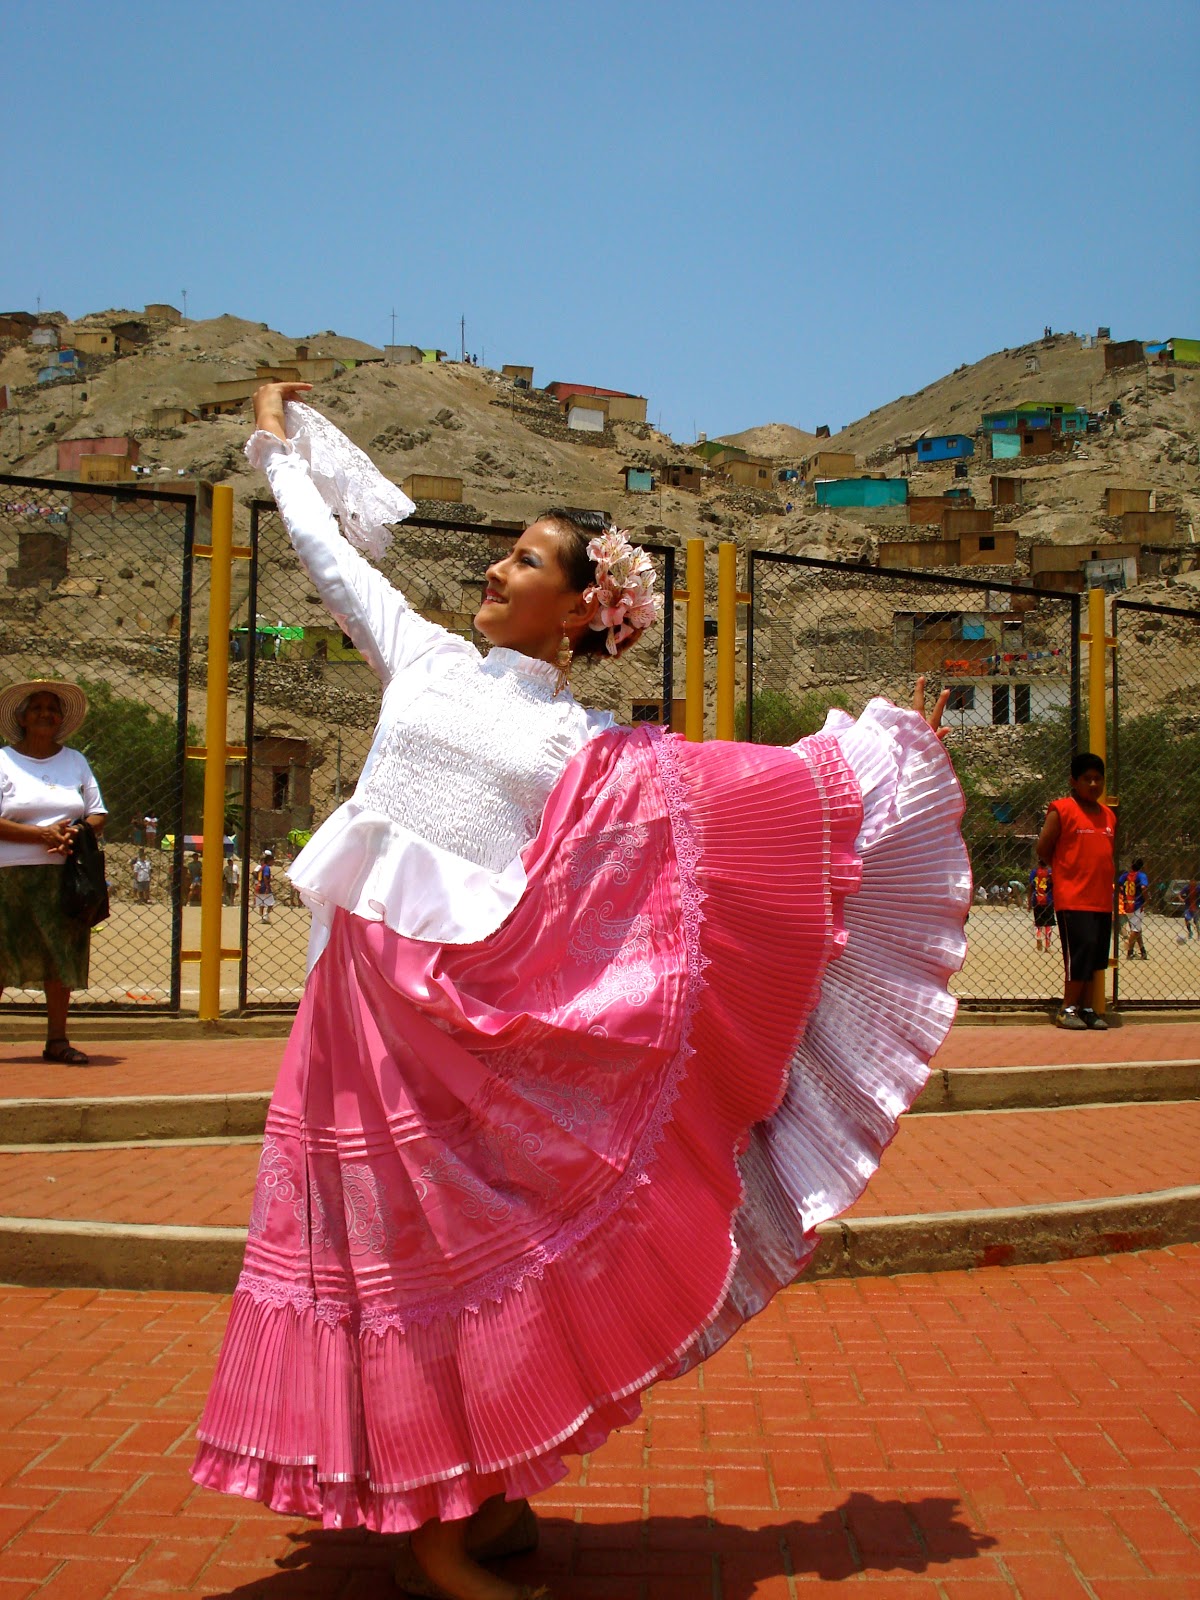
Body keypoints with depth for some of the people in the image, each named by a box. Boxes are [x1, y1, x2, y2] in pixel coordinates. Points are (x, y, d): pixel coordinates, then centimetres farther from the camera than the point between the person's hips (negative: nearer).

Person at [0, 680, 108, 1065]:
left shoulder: (75, 761, 16)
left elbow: (98, 814, 15)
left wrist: (78, 831, -8)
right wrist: (42, 834, -17)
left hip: (66, 877, 4)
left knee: (63, 957, 2)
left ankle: (57, 1039, 9)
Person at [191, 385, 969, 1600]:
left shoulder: (593, 752, 5)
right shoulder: (425, 660, 12)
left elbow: (764, 784, 8)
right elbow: (330, 555, 24)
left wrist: (883, 749, 9)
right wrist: (283, 445, 34)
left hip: (474, 1007, -1)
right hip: (370, 986, 1)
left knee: (472, 1237, 4)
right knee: (413, 1241, 3)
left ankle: (472, 1498, 20)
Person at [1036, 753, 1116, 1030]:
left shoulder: (1108, 815, 15)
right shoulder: (1061, 810, -5)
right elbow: (1043, 850, -3)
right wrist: (1066, 870, 3)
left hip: (1102, 898, 6)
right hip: (1073, 897, -6)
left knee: (1094, 956, 8)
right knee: (1081, 950, -11)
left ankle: (1086, 1007, 18)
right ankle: (1068, 1008, -1)